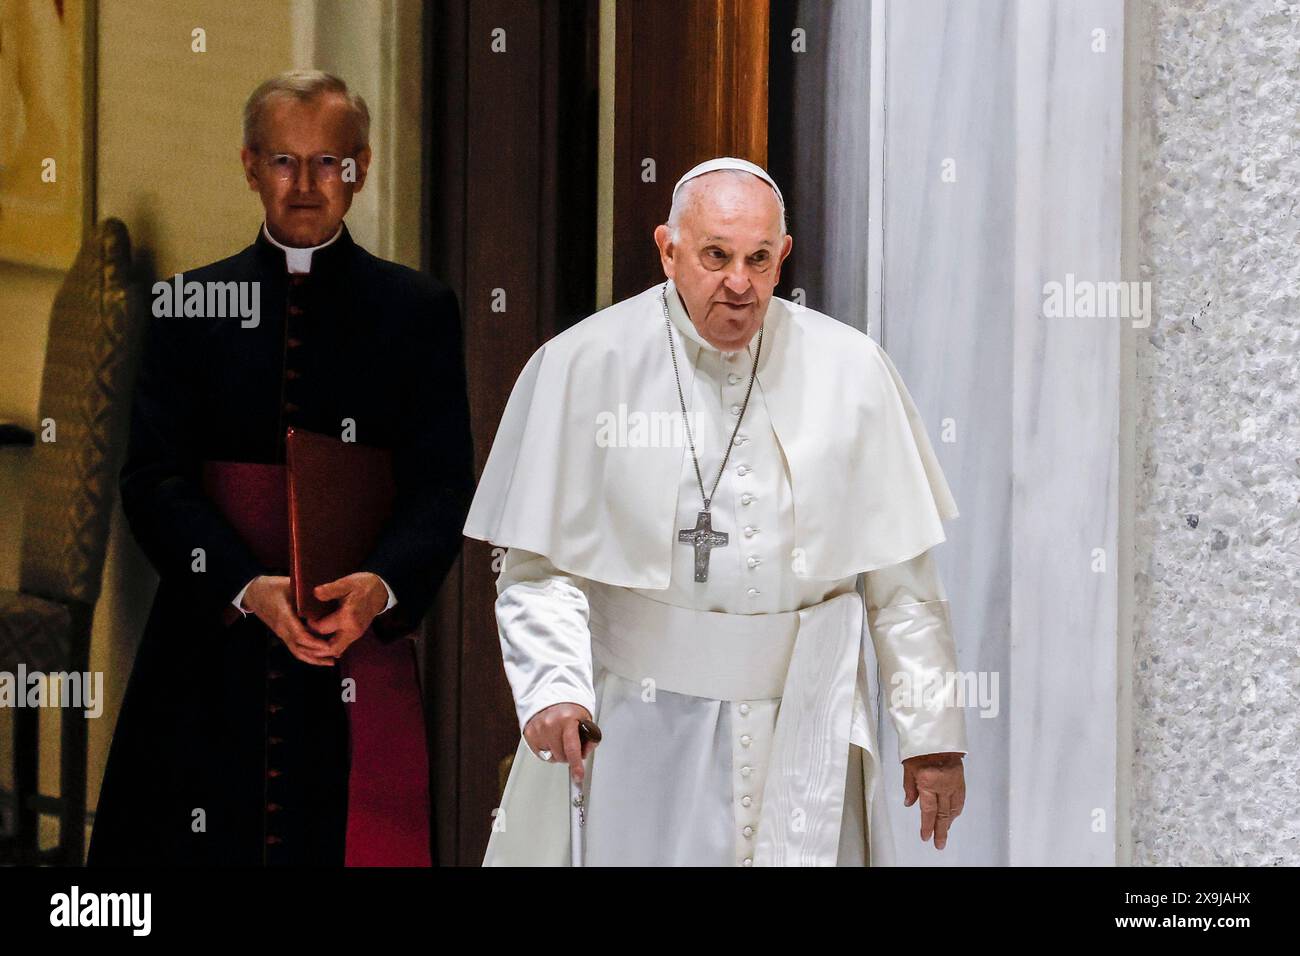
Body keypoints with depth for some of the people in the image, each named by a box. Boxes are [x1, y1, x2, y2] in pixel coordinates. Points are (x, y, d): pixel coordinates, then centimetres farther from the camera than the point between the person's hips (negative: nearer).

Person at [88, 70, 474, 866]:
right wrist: (247, 587, -16)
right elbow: (154, 478, 0)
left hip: (362, 645, -1)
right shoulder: (191, 306, 9)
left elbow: (444, 481, 0)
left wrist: (381, 587, -20)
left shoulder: (419, 311, 8)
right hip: (212, 647, 1)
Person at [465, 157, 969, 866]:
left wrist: (932, 733, 6)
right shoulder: (582, 368, -4)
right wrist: (553, 687, -18)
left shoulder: (849, 372, 2)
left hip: (803, 729, 2)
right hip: (641, 733, -2)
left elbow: (899, 575, 6)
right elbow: (539, 566, -2)